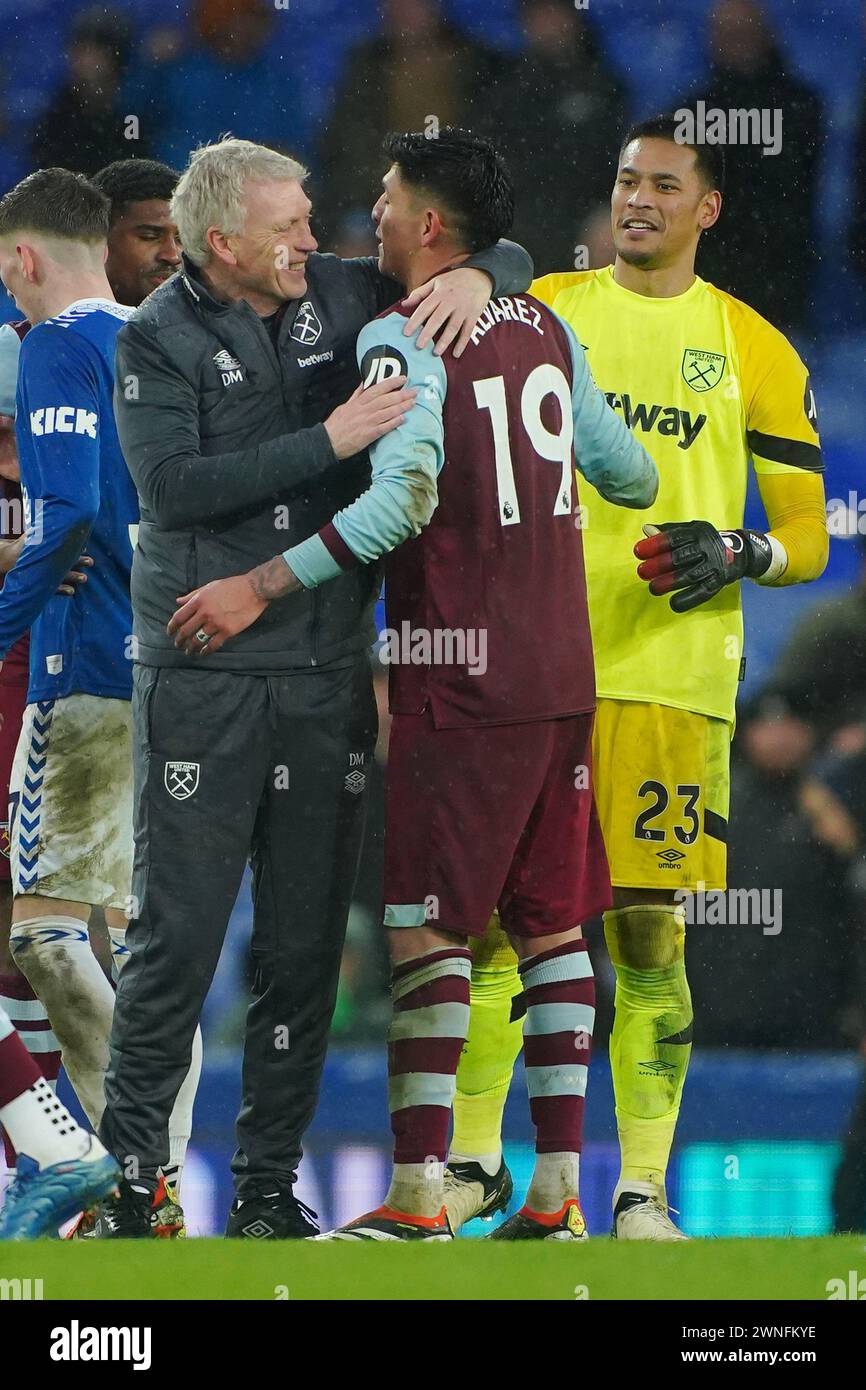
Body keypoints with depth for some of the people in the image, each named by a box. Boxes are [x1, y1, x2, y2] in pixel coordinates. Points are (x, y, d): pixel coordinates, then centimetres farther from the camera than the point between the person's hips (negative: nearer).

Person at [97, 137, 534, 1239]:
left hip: (328, 671, 4)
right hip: (201, 679, -4)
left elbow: (514, 257, 18)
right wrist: (328, 444, -20)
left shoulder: (340, 296, 7)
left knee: (305, 943, 5)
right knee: (177, 934, -6)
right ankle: (127, 1176, 3)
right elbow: (171, 487, -17)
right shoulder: (158, 340, -4)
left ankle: (269, 1182, 13)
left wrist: (474, 276, -6)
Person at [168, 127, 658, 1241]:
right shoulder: (546, 331, 11)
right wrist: (637, 484, 44)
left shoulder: (403, 341, -11)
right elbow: (627, 475, 21)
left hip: (460, 683, -7)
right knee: (551, 925, 9)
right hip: (562, 673, 7)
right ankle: (556, 1191, 8)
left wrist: (261, 586, -22)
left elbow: (406, 495, -24)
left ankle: (417, 1199, -10)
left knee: (424, 932, -6)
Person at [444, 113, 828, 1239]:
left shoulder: (753, 351, 7)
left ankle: (642, 1189, 4)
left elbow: (808, 541, 8)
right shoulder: (538, 310, 10)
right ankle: (474, 1158, 13)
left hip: (669, 674, -1)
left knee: (648, 934, -2)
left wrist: (734, 554, -11)